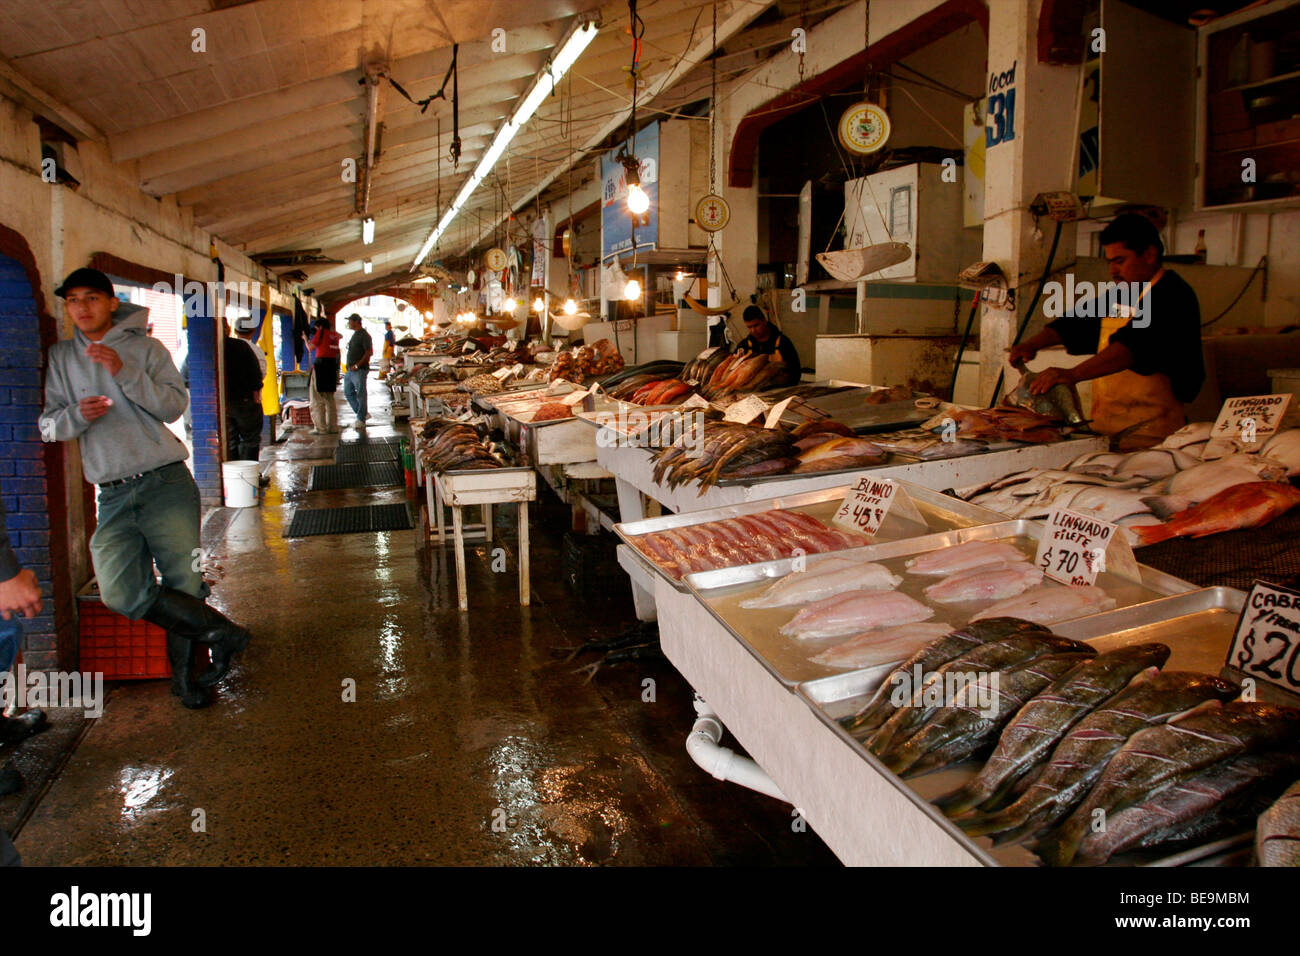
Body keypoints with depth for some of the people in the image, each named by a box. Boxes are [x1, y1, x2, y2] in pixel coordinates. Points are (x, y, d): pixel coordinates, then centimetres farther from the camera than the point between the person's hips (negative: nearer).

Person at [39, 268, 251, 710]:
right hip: (113, 495, 2)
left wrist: (124, 371, -16)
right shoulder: (61, 357, 15)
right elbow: (48, 425, 10)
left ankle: (184, 673, 16)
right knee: (123, 593, -13)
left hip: (166, 482, -2)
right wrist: (77, 415, -11)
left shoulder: (145, 348, 7)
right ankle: (220, 632, 0)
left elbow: (174, 405, -5)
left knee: (182, 581, -2)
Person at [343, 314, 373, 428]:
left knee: (361, 395, -3)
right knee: (348, 393, 12)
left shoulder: (364, 335, -11)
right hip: (350, 370, 10)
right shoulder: (354, 335, 18)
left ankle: (361, 420, 3)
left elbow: (368, 353, -17)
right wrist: (350, 366, 14)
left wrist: (357, 365, -20)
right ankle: (363, 414, 20)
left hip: (360, 370, -10)